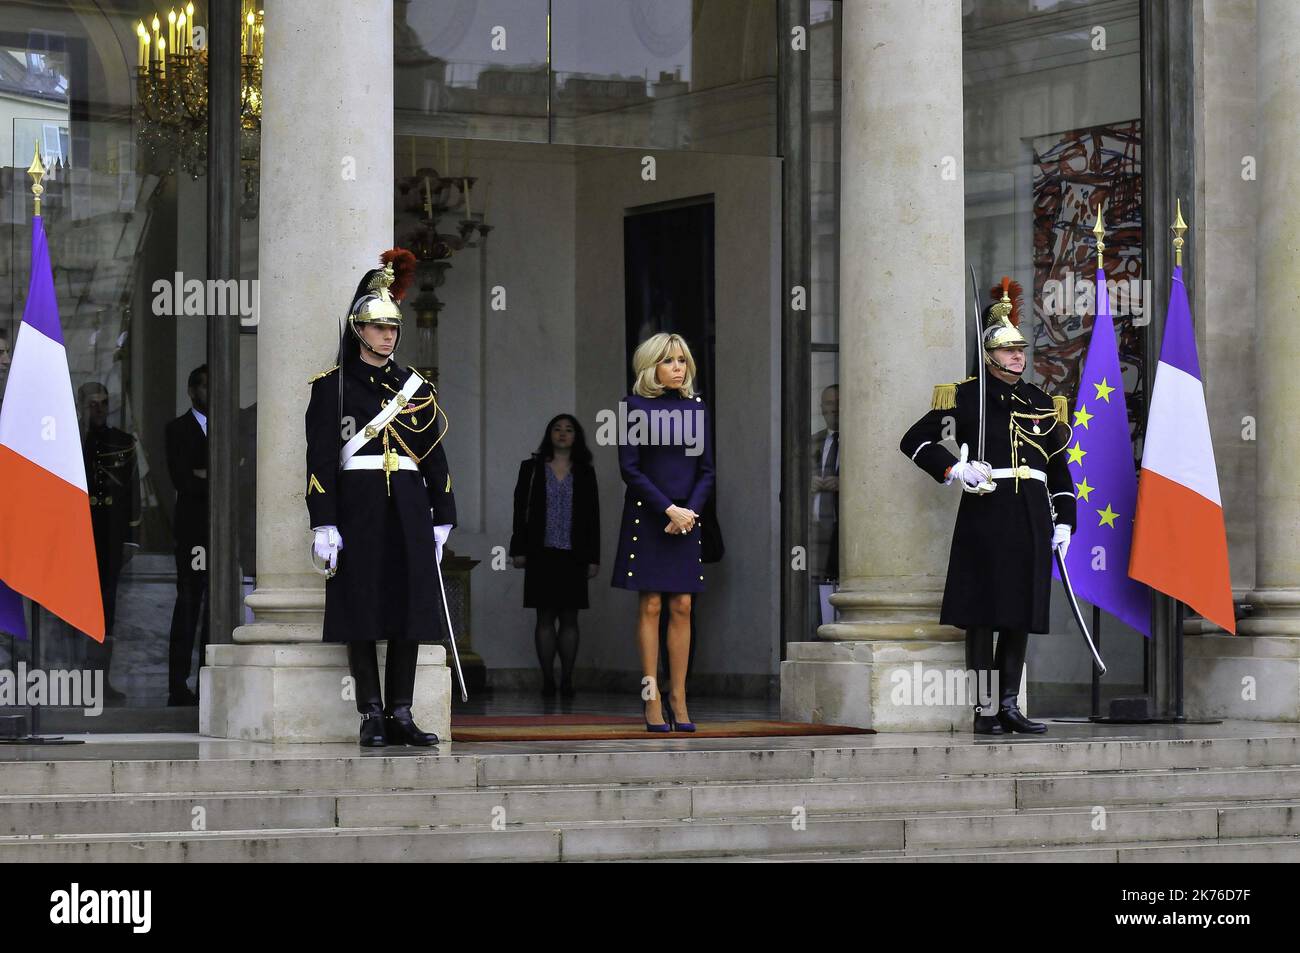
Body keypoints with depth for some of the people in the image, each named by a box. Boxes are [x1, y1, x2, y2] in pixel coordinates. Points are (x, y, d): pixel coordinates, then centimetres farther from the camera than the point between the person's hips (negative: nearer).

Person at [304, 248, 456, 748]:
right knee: (362, 611, -3)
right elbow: (321, 458, -4)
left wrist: (442, 519, 8)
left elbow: (435, 456, 14)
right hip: (359, 507, -4)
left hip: (408, 510, 4)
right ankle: (372, 715, 1)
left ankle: (401, 714, 5)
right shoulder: (333, 385, 1)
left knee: (410, 610, 1)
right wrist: (324, 525, -11)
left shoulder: (415, 386, 13)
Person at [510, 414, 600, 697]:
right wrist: (519, 550, -3)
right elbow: (520, 509, 5)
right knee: (545, 618, -1)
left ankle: (566, 679, 3)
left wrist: (593, 557, 2)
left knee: (569, 619, 0)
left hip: (573, 556, 1)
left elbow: (593, 516, 7)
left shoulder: (585, 473, 9)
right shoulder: (532, 468, 7)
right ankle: (548, 679, 0)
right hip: (542, 554, -1)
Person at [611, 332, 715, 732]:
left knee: (682, 606, 1)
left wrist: (690, 511, -6)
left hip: (686, 517, 4)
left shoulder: (695, 406, 10)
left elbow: (706, 470, 10)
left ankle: (678, 699, 3)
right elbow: (630, 469, -7)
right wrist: (669, 509, -12)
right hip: (646, 517, -4)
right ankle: (652, 700, -1)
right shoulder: (636, 406, -3)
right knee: (650, 605, -3)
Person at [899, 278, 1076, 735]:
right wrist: (954, 470, -10)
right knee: (982, 614, -4)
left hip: (1032, 517, 5)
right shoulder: (965, 396, 2)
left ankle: (1009, 704, 11)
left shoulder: (1042, 403, 16)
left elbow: (1059, 466, 17)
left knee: (1021, 614, 6)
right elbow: (914, 440, 3)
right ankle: (985, 709, -1)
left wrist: (1064, 521, 9)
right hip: (985, 512, -5)